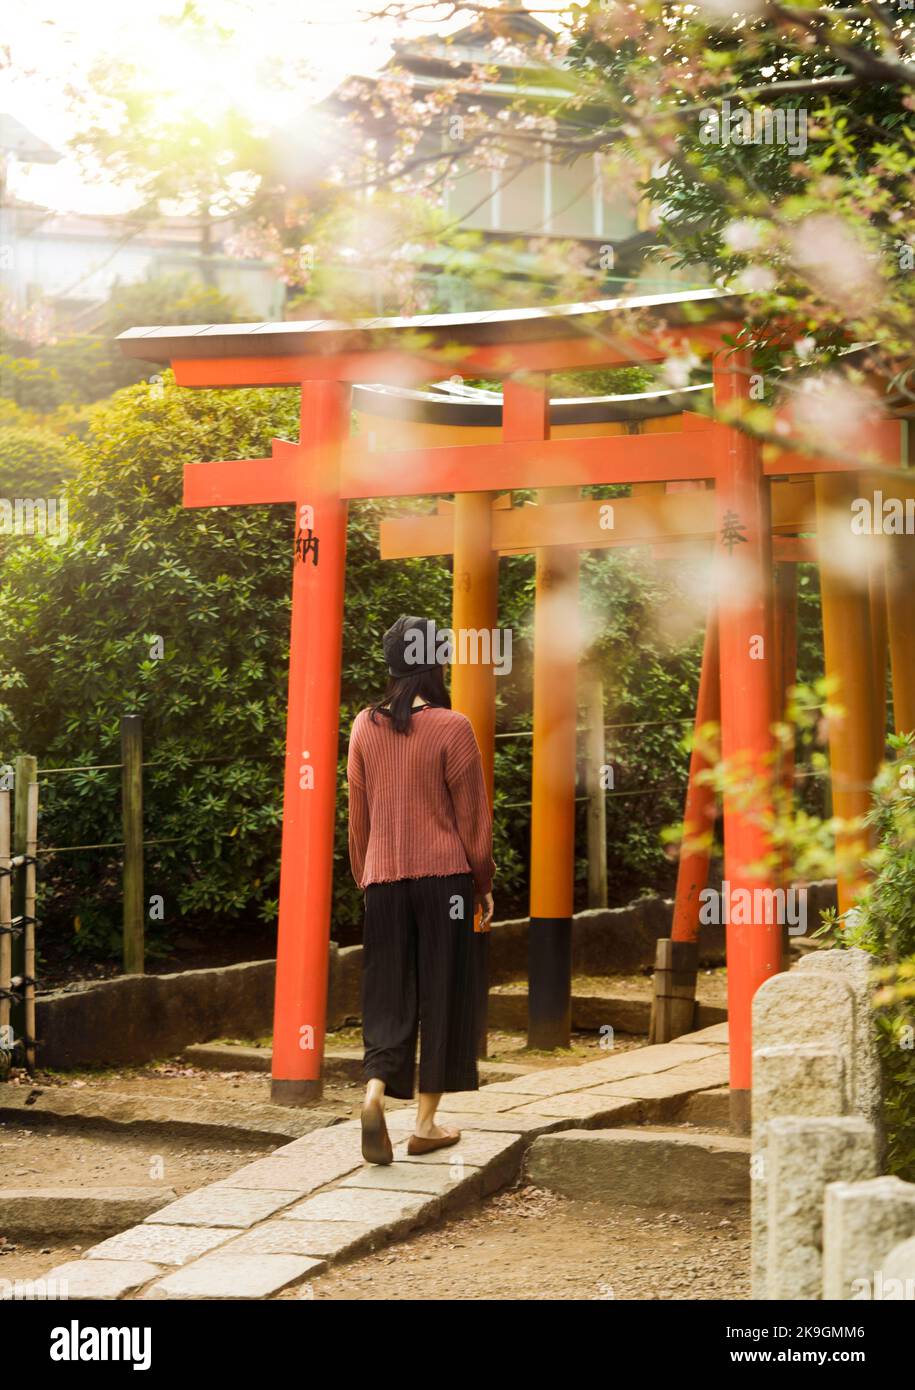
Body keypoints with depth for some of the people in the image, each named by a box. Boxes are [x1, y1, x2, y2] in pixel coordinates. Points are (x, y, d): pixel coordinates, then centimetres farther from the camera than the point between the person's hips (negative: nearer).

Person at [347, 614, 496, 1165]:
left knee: (388, 994, 8)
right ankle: (426, 1123, 9)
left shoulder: (366, 727, 3)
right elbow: (472, 816, -5)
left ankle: (375, 1091, -16)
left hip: (384, 879, 3)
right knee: (442, 994, 6)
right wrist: (484, 885, 6)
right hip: (444, 876, -3)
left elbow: (358, 815, 10)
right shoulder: (451, 727, -10)